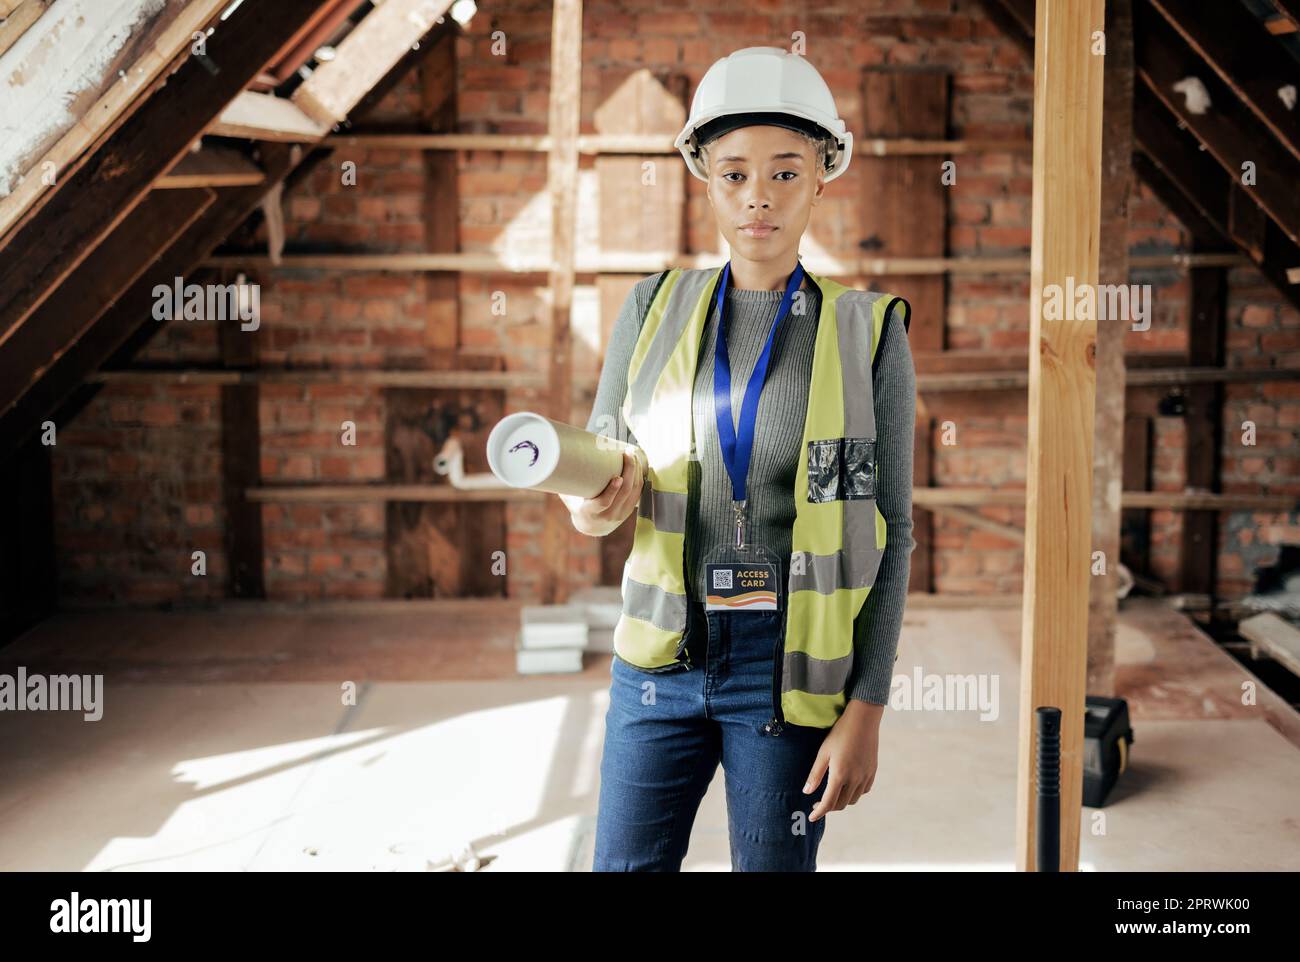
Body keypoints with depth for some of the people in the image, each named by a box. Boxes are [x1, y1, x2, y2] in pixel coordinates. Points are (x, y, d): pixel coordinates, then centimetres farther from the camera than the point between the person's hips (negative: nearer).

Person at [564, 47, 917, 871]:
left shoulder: (867, 333, -3)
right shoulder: (657, 308, 3)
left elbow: (889, 533, -3)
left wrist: (867, 711, -8)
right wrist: (599, 508, -15)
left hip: (791, 668, -2)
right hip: (662, 651, 2)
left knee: (774, 864, 8)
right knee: (627, 863, 8)